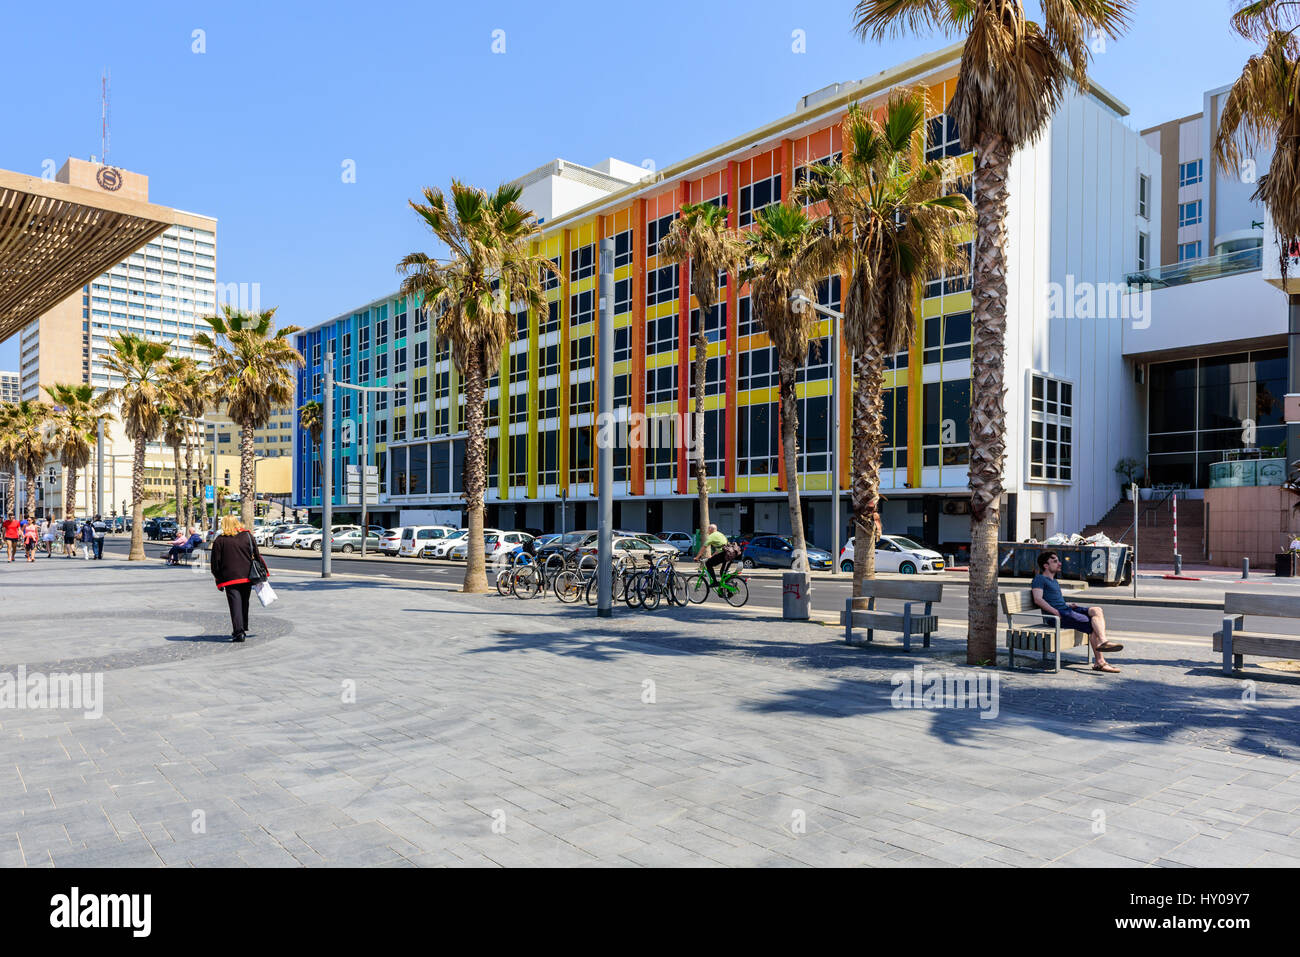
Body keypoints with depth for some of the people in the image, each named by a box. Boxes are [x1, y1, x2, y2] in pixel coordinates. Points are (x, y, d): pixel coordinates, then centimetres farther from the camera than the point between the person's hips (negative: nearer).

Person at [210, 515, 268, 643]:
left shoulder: (219, 540, -2)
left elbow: (216, 562, -1)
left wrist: (218, 580, 7)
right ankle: (243, 628, 27)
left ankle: (239, 631, -12)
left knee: (235, 604, -3)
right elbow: (257, 555, 5)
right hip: (247, 576, 3)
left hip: (230, 578, -3)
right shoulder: (247, 535, 5)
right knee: (244, 602, 17)